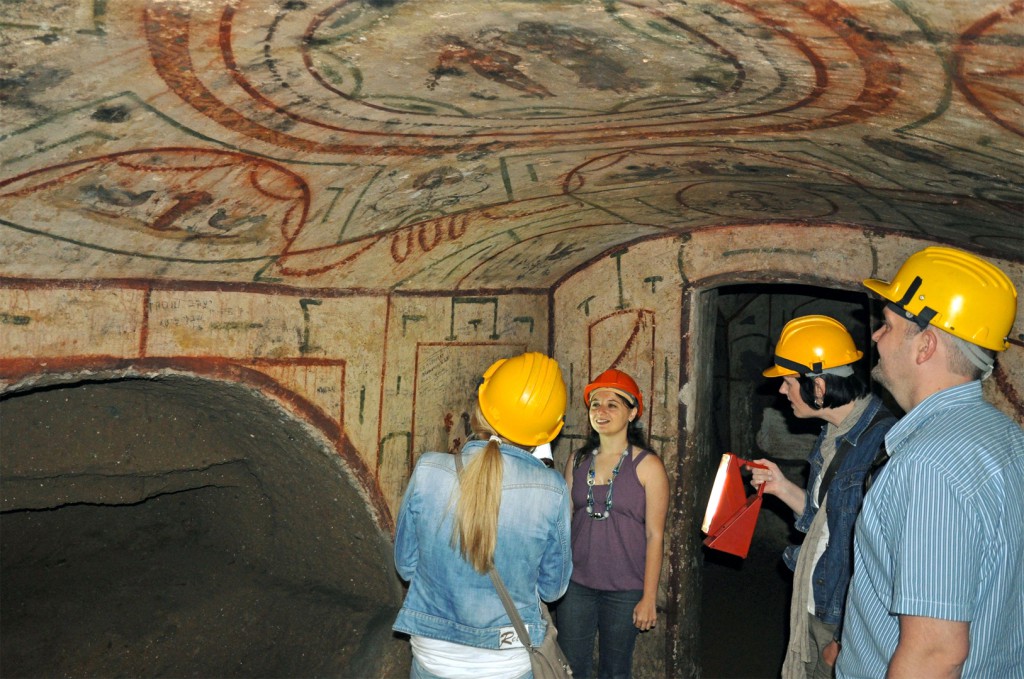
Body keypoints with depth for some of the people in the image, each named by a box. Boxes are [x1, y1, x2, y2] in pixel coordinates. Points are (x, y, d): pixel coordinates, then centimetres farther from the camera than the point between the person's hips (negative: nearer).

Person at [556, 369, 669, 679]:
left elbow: (655, 535, -7)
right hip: (576, 583, 3)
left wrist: (649, 598, -8)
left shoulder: (647, 465, -7)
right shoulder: (577, 461, 4)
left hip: (625, 589, -3)